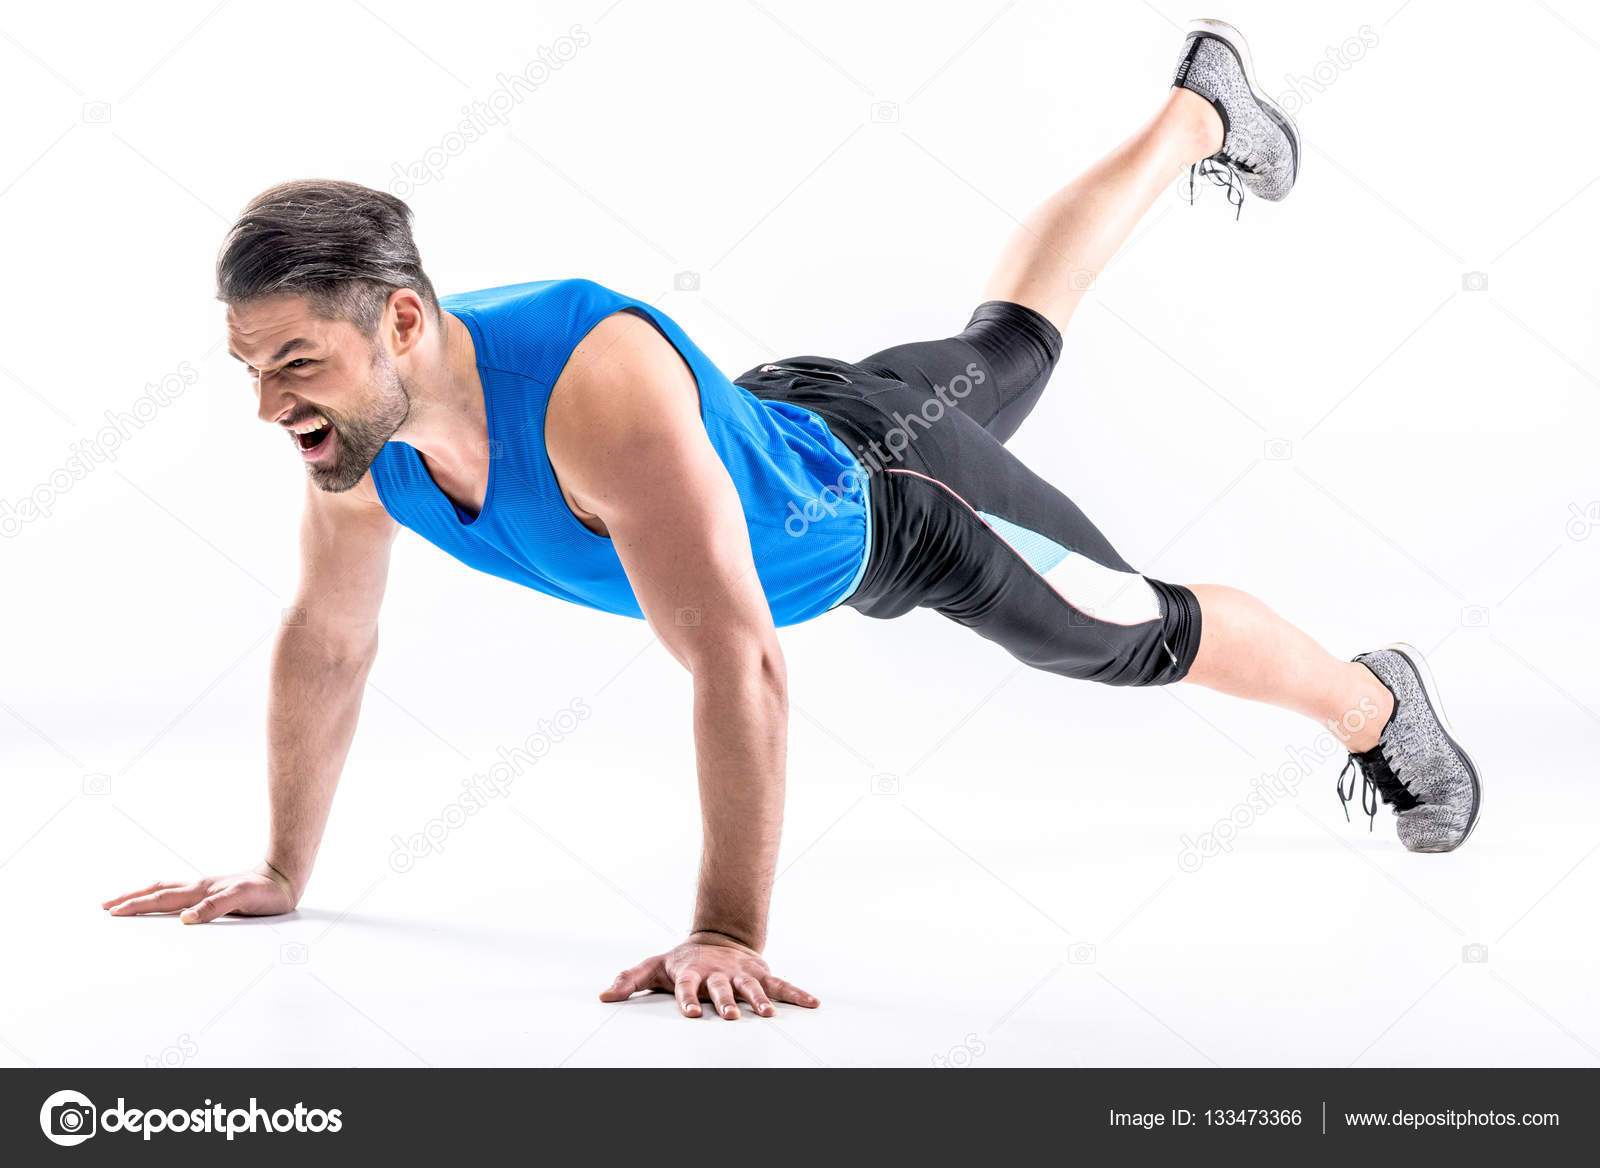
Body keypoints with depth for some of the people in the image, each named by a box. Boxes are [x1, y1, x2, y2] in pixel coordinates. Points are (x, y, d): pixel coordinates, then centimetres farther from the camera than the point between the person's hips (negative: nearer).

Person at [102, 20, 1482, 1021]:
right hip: (775, 427, 8)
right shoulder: (355, 414, -26)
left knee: (1146, 634, 11)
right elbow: (327, 643, -10)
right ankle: (1200, 114, 58)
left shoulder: (596, 387, -49)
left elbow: (737, 664, -50)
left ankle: (1378, 706, 41)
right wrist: (281, 871, -6)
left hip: (887, 495, -7)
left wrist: (727, 937, -51)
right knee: (1012, 334, 33)